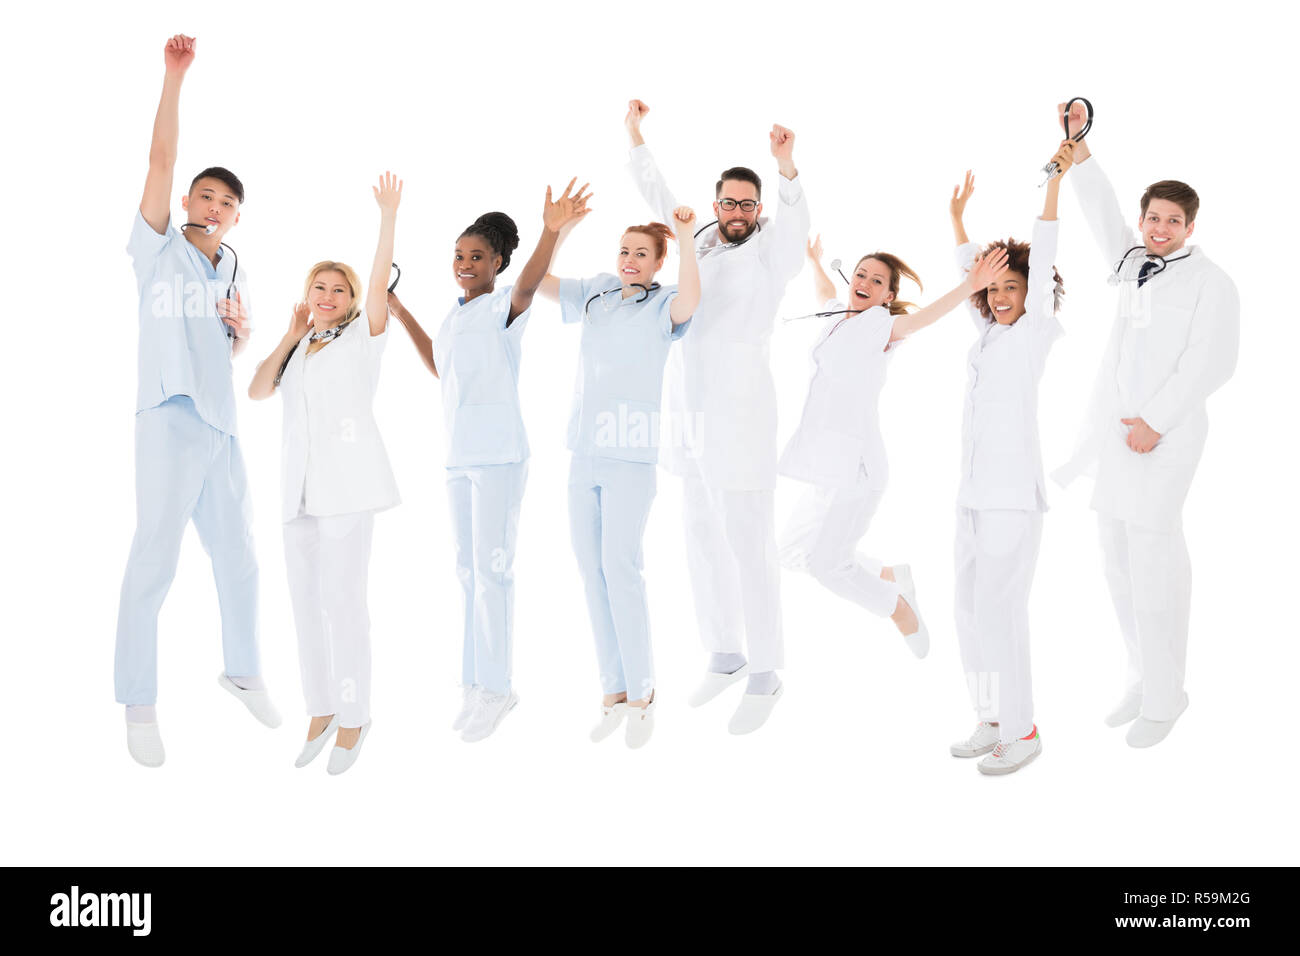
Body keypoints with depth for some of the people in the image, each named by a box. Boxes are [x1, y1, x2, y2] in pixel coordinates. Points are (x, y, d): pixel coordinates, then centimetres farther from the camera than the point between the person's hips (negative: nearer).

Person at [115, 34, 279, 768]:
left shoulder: (235, 274, 18)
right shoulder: (159, 248, 3)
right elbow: (162, 161, -8)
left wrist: (241, 327, 3)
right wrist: (175, 77, -13)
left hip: (225, 427, 6)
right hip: (171, 420, -6)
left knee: (238, 557, 13)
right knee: (156, 560, -8)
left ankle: (242, 671, 30)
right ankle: (138, 704, -1)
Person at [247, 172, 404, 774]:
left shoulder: (362, 337, 5)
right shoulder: (296, 351, 20)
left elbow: (380, 281, -10)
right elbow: (256, 392, 7)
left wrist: (388, 216, -16)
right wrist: (290, 337, 5)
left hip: (348, 484, -6)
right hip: (299, 487, 6)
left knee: (343, 600, -8)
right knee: (306, 601, 9)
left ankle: (353, 721, 3)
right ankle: (320, 711, 21)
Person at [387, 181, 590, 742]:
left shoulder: (504, 306, -8)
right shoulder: (455, 315, 15)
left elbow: (528, 284, -31)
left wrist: (552, 232, -49)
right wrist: (401, 314, 28)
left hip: (499, 455, -8)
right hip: (459, 457, 8)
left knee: (491, 568, -7)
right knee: (469, 569, 12)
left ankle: (494, 688, 1)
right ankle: (478, 682, 21)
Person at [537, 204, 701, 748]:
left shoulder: (662, 306, -1)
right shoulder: (595, 295, 14)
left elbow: (689, 301, -23)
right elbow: (537, 280, 11)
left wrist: (685, 238, -26)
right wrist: (563, 229, 0)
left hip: (631, 457, -6)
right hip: (584, 453, 6)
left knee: (619, 566, -14)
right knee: (591, 569, 7)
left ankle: (641, 692, -1)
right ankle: (613, 691, 16)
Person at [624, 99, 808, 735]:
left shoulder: (768, 255, -2)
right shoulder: (698, 248, 14)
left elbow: (794, 228, -23)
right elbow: (659, 199, 23)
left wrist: (786, 169, -39)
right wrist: (635, 135, 19)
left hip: (739, 417, -7)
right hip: (688, 416, 7)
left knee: (749, 547, -5)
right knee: (704, 544, 13)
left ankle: (764, 676, 4)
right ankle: (724, 656, 26)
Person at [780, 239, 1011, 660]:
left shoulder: (878, 326, -7)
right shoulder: (841, 317, 13)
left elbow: (922, 316, -28)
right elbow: (826, 294, 37)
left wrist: (969, 286, -43)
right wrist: (815, 261, 54)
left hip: (855, 466, -9)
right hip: (828, 467, 9)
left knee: (826, 563, -13)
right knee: (792, 552, 16)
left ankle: (904, 613, 10)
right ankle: (892, 577, 28)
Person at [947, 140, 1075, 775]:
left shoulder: (1036, 332, -1)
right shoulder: (986, 332, 15)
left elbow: (1041, 261, -9)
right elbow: (968, 271, 29)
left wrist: (1055, 181, -11)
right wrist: (957, 215, 35)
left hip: (1015, 495, -7)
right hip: (973, 493, 7)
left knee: (997, 609, -11)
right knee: (969, 609, 9)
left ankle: (1022, 731, -1)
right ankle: (990, 722, 19)